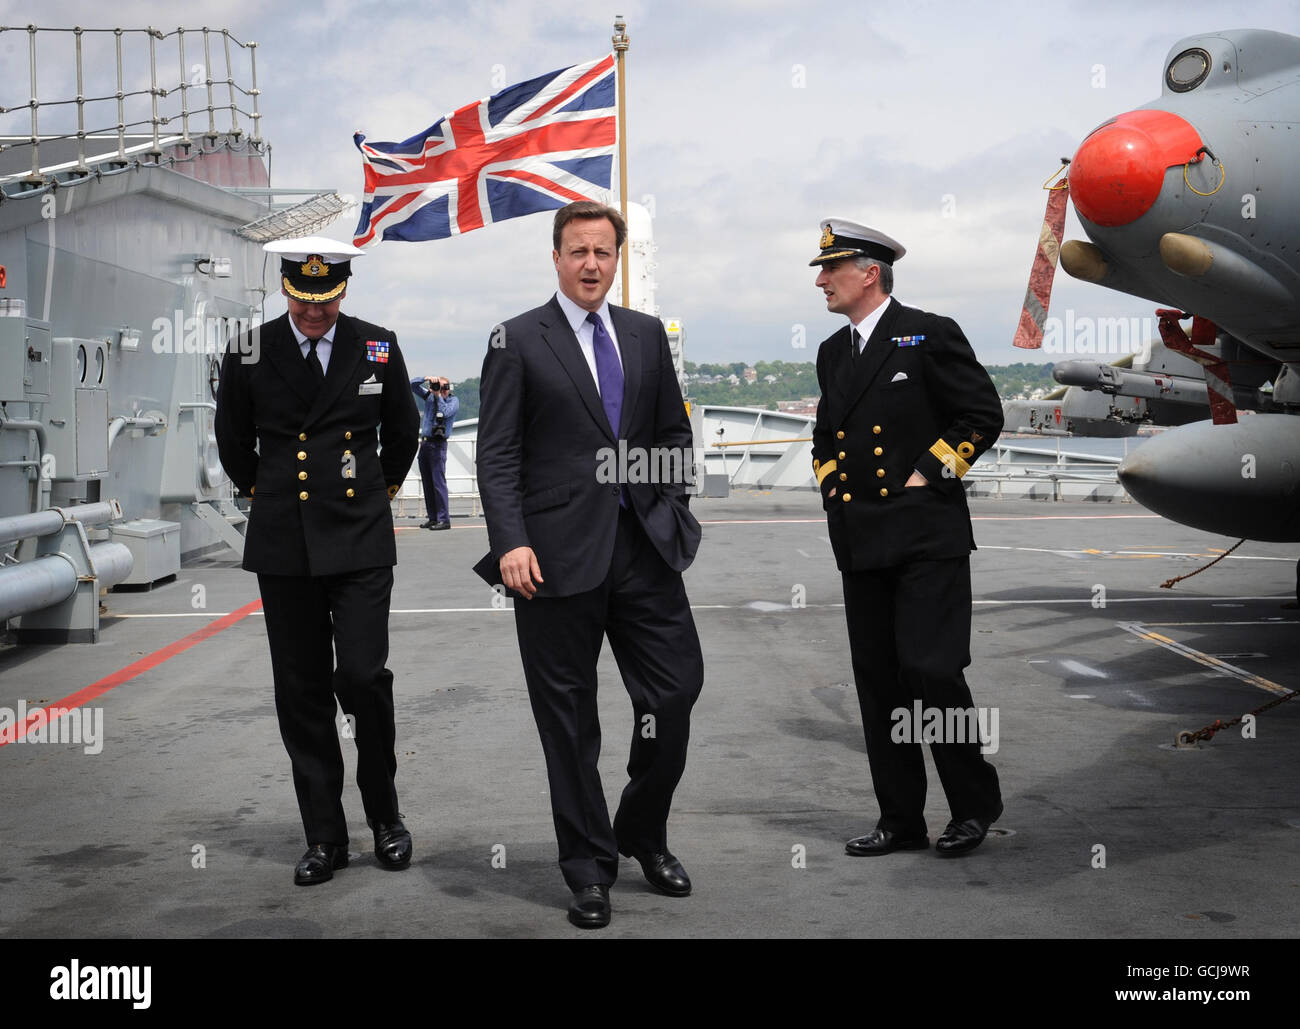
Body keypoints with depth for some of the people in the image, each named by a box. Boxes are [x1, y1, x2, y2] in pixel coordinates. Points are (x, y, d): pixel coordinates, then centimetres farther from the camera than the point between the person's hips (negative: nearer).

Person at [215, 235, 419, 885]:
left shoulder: (377, 347, 3)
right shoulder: (248, 353, 2)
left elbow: (402, 431, 17)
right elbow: (233, 441, 16)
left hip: (361, 539, -1)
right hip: (283, 544, 1)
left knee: (363, 676, -10)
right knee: (301, 692, 4)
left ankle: (384, 814, 13)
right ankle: (325, 836, 14)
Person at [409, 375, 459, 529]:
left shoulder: (453, 401, 1)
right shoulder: (429, 397, 13)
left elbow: (445, 412, -17)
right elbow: (412, 385, 14)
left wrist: (438, 396, -10)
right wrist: (426, 379, -2)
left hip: (438, 444, -6)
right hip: (424, 442, 6)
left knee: (438, 482, -12)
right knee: (427, 483, 7)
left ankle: (444, 519, -13)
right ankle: (433, 518, 12)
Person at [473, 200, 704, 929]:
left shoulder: (647, 335, 13)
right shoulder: (518, 342, 0)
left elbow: (675, 432, 18)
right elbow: (497, 454, -5)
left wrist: (672, 507, 6)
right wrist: (511, 542, -16)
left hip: (644, 544, 4)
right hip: (559, 555, -4)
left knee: (676, 689, 3)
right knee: (570, 719, 5)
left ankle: (645, 835, 26)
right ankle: (590, 868, 18)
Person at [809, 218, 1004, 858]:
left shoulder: (930, 336, -5)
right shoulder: (833, 353, 16)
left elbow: (984, 415, -6)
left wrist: (929, 474, -9)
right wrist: (830, 483, 14)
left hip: (927, 537, -7)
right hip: (861, 541, 7)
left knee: (931, 669, -12)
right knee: (878, 682, 7)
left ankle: (975, 802, 9)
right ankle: (901, 821, 16)